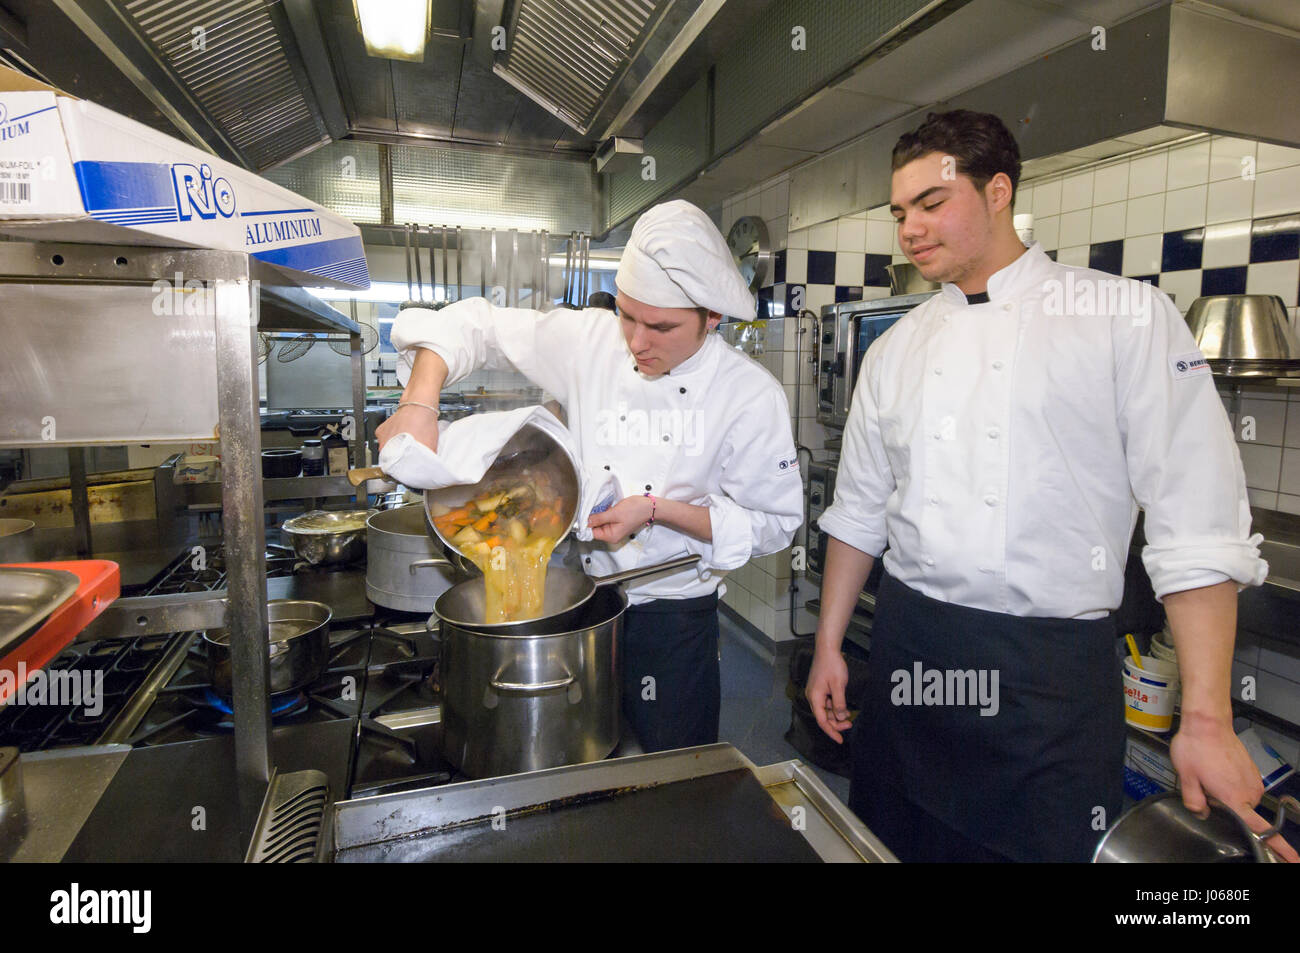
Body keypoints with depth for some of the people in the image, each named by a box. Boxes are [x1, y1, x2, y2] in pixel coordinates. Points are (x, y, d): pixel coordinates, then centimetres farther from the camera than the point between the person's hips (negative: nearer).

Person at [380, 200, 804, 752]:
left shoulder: (750, 394, -13)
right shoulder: (588, 341, -7)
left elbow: (773, 522, -9)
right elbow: (473, 326, 1)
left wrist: (658, 510, -20)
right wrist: (418, 403, -16)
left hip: (673, 622, -2)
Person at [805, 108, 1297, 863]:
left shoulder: (1126, 315, -4)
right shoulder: (899, 347, 7)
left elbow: (1197, 525, -8)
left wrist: (1208, 719, -11)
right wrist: (828, 648, 11)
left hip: (1054, 675, -3)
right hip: (909, 656, 4)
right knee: (894, 842, 15)